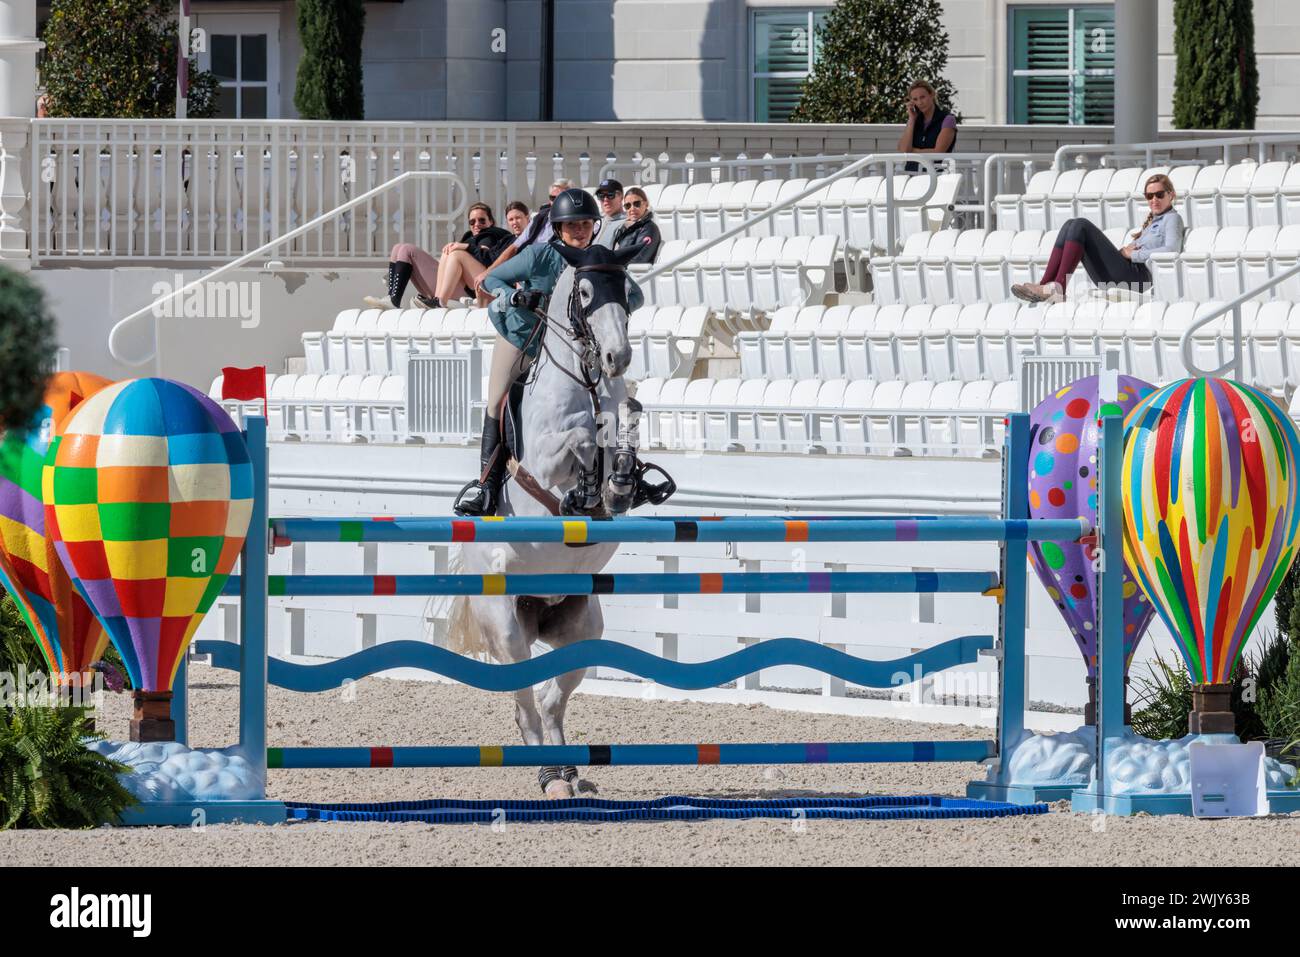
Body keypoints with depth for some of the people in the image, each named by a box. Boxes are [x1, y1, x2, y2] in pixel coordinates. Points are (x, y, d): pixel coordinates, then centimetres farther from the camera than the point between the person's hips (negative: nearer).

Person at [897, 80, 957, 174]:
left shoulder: (947, 119, -2)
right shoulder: (915, 120, 15)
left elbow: (938, 152, -10)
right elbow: (903, 151, 0)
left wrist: (913, 151, 3)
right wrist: (911, 119, 2)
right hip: (912, 172, 5)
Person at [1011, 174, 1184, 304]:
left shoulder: (1172, 218, 10)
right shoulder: (1153, 221, 35)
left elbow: (1172, 249, -11)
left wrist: (1132, 254, -7)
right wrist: (1124, 251, 3)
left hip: (1137, 275, -8)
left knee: (1081, 226, -16)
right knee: (1071, 225, -3)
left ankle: (1058, 287, -28)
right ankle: (1045, 285, -18)